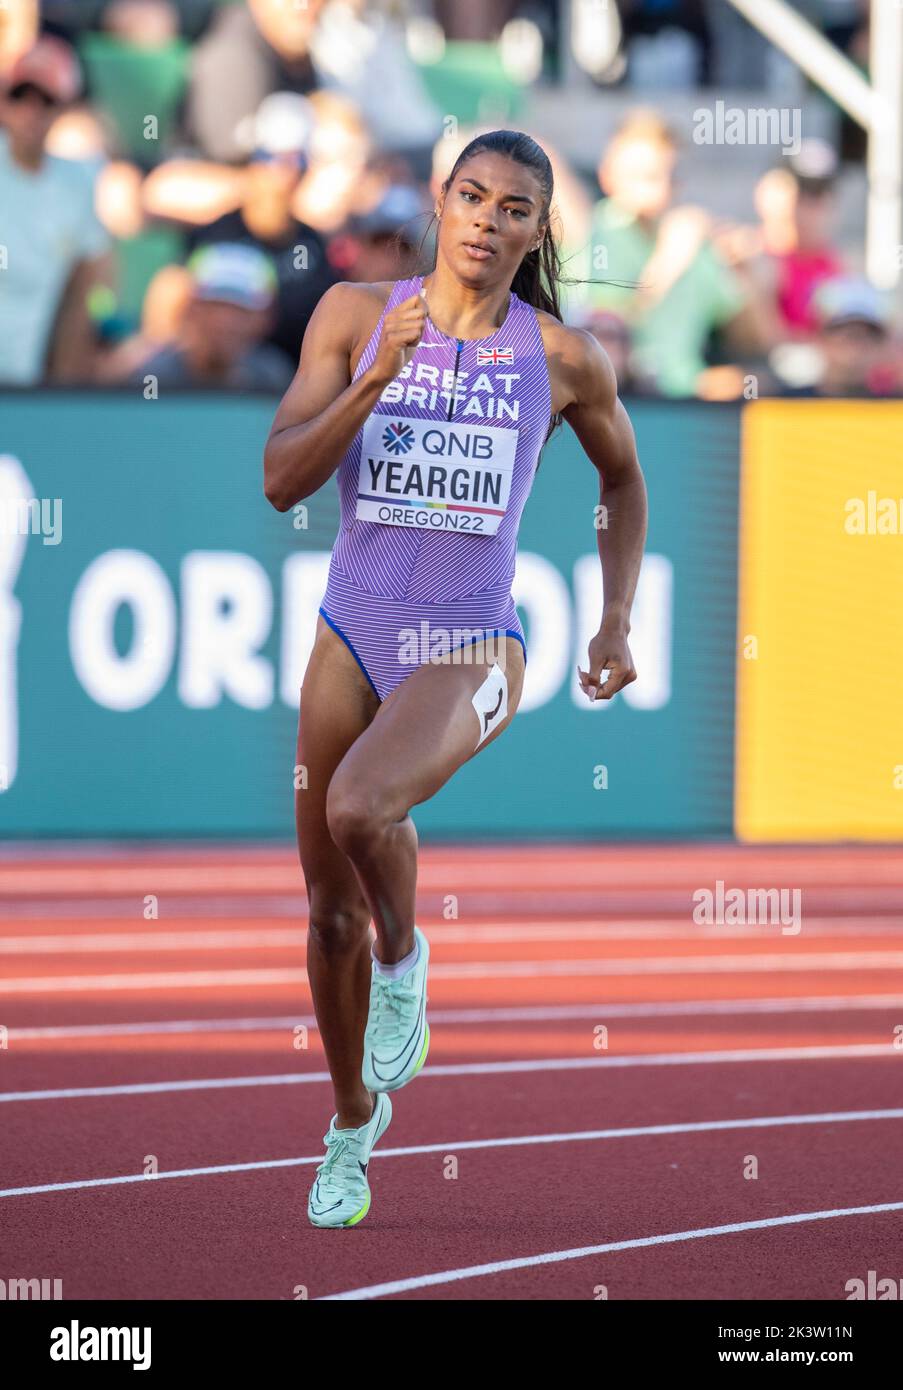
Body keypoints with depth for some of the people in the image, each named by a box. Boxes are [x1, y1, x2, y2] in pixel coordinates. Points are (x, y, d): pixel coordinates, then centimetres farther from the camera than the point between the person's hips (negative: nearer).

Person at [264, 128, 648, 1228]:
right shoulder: (357, 315, -3)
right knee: (331, 910, 9)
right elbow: (281, 480, -10)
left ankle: (404, 960, -1)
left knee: (359, 806, -33)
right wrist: (379, 378, -21)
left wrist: (617, 620, 9)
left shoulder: (564, 358, -2)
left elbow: (623, 481, 17)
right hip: (353, 638, 2)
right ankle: (353, 1119, 32)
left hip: (469, 652, -2)